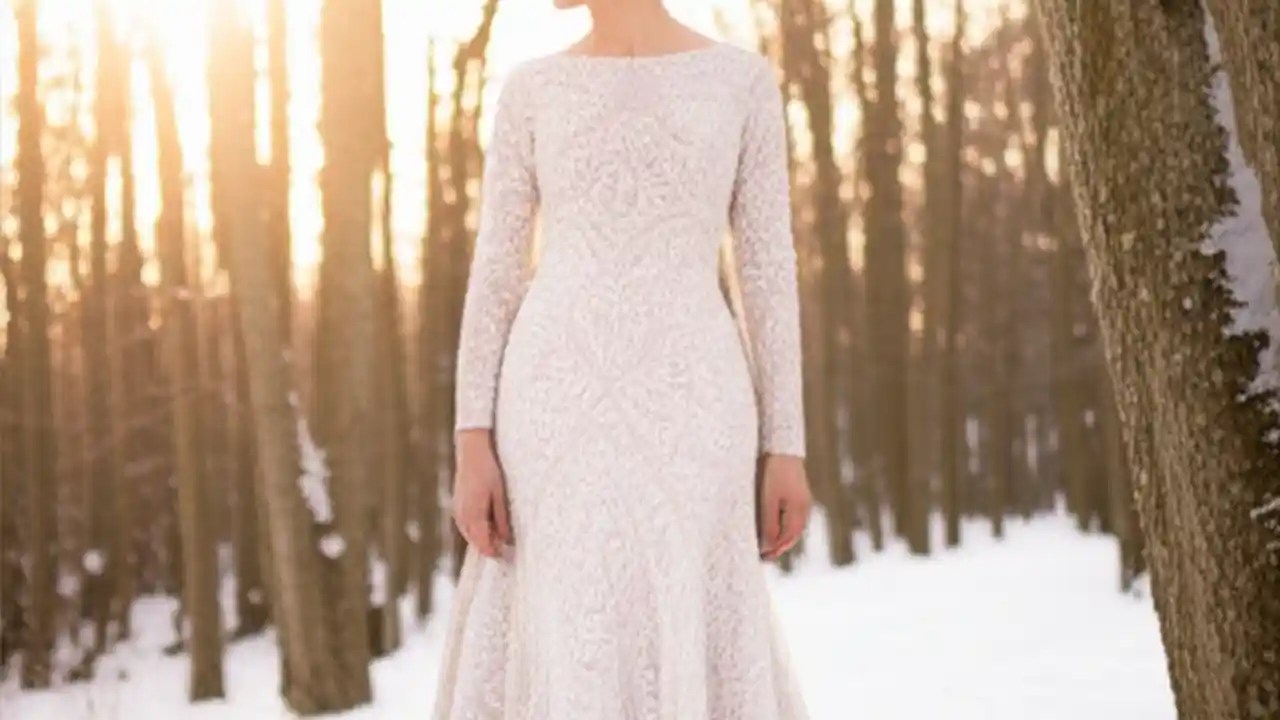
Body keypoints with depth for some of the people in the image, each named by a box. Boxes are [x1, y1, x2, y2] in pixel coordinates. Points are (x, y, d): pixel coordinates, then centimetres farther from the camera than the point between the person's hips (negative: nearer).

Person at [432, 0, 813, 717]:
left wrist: (787, 449, 1)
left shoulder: (744, 80, 9)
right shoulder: (531, 89, 11)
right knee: (563, 659, -2)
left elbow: (768, 270, 7)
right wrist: (472, 446, -3)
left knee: (692, 661, -3)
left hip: (683, 401, -1)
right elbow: (495, 271, 7)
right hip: (561, 400, 1)